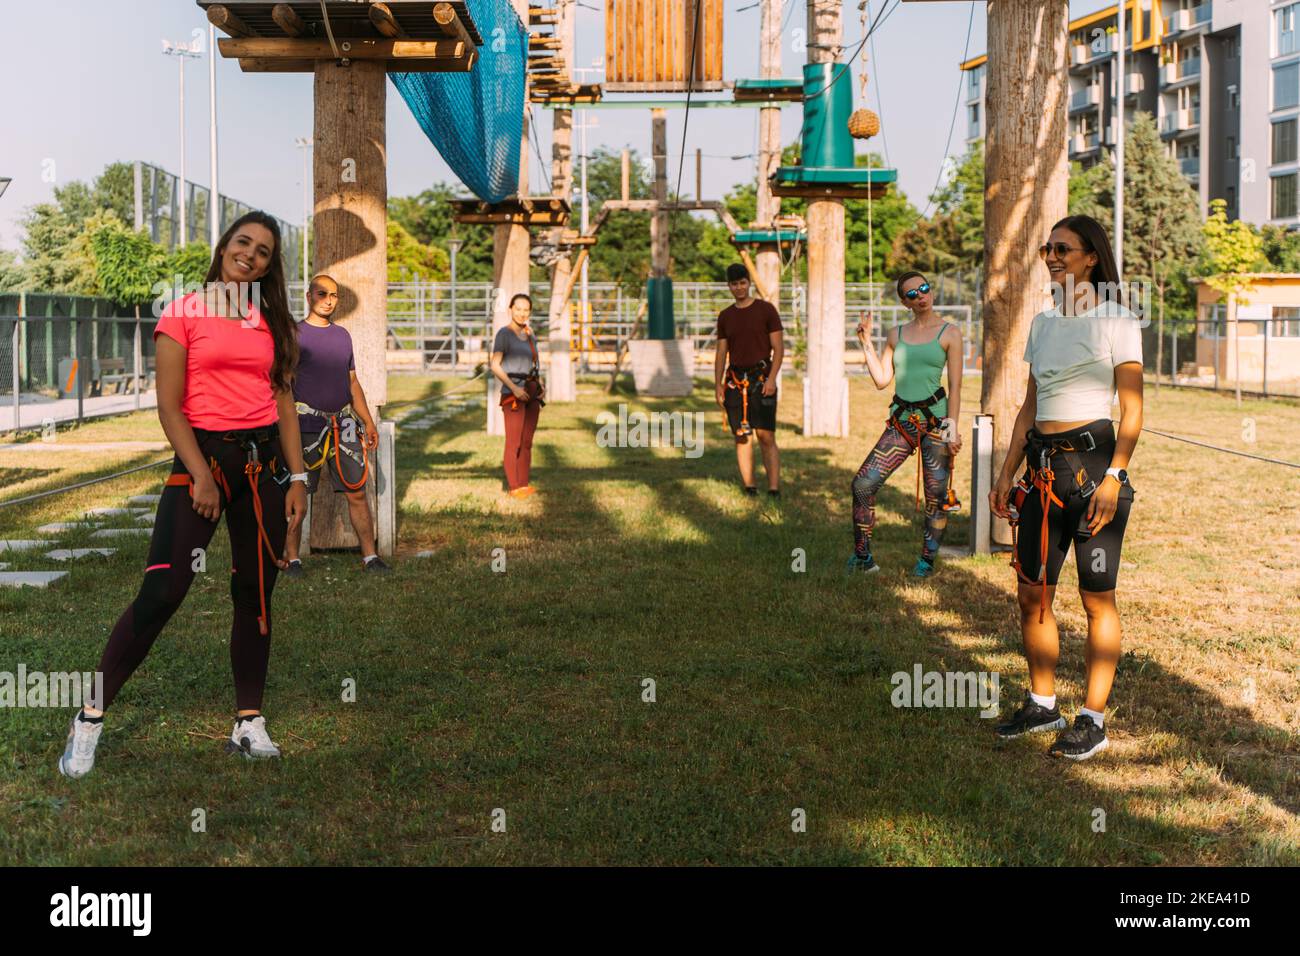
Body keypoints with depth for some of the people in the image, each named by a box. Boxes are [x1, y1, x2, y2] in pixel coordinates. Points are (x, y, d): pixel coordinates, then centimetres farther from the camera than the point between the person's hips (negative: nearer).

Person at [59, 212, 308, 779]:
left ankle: (249, 725, 17)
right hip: (203, 455, -5)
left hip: (264, 460, 5)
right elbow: (169, 406, -6)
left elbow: (284, 403, 13)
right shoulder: (185, 313, -1)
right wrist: (200, 474, -14)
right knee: (160, 594, -12)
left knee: (255, 595, 8)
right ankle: (91, 719, -1)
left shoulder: (271, 322, 13)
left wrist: (296, 477, 5)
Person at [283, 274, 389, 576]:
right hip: (306, 424, -4)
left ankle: (370, 556, 7)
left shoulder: (342, 335, 17)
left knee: (357, 493, 2)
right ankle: (292, 559, 7)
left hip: (343, 424, 5)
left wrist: (369, 422, 16)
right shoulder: (294, 335, 0)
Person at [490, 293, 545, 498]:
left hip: (532, 392, 7)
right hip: (512, 394, -7)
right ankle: (512, 487, -3)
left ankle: (524, 483, 12)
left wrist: (539, 391, 13)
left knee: (527, 440, 7)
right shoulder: (503, 333, -8)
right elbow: (495, 365, -14)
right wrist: (514, 388, -21)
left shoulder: (530, 335, 13)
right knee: (514, 440, -7)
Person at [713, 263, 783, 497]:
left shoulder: (766, 310, 1)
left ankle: (774, 489, -12)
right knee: (741, 436, 2)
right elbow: (721, 352, 15)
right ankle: (749, 488, 7)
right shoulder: (725, 316, 13)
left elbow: (778, 348, -1)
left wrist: (772, 378, -13)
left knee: (765, 435, -11)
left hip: (761, 378, -4)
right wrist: (717, 384, 5)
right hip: (734, 380, 4)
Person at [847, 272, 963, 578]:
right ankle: (862, 556, 6)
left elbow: (955, 386, -2)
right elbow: (881, 379, 11)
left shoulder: (949, 333, 2)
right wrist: (866, 343, 6)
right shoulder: (895, 334, 12)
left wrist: (953, 427, -9)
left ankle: (927, 559, 17)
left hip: (935, 418, -3)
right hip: (901, 420, 3)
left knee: (936, 496, 1)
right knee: (863, 484, -7)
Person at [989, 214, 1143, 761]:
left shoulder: (1117, 322, -4)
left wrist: (1112, 477, -18)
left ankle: (1093, 721, 6)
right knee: (1032, 593, 8)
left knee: (1097, 597, -1)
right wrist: (1007, 474, 13)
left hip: (1092, 461, -6)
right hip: (1043, 467, 7)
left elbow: (1132, 412, -8)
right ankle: (1043, 705, 22)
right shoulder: (1042, 324, 14)